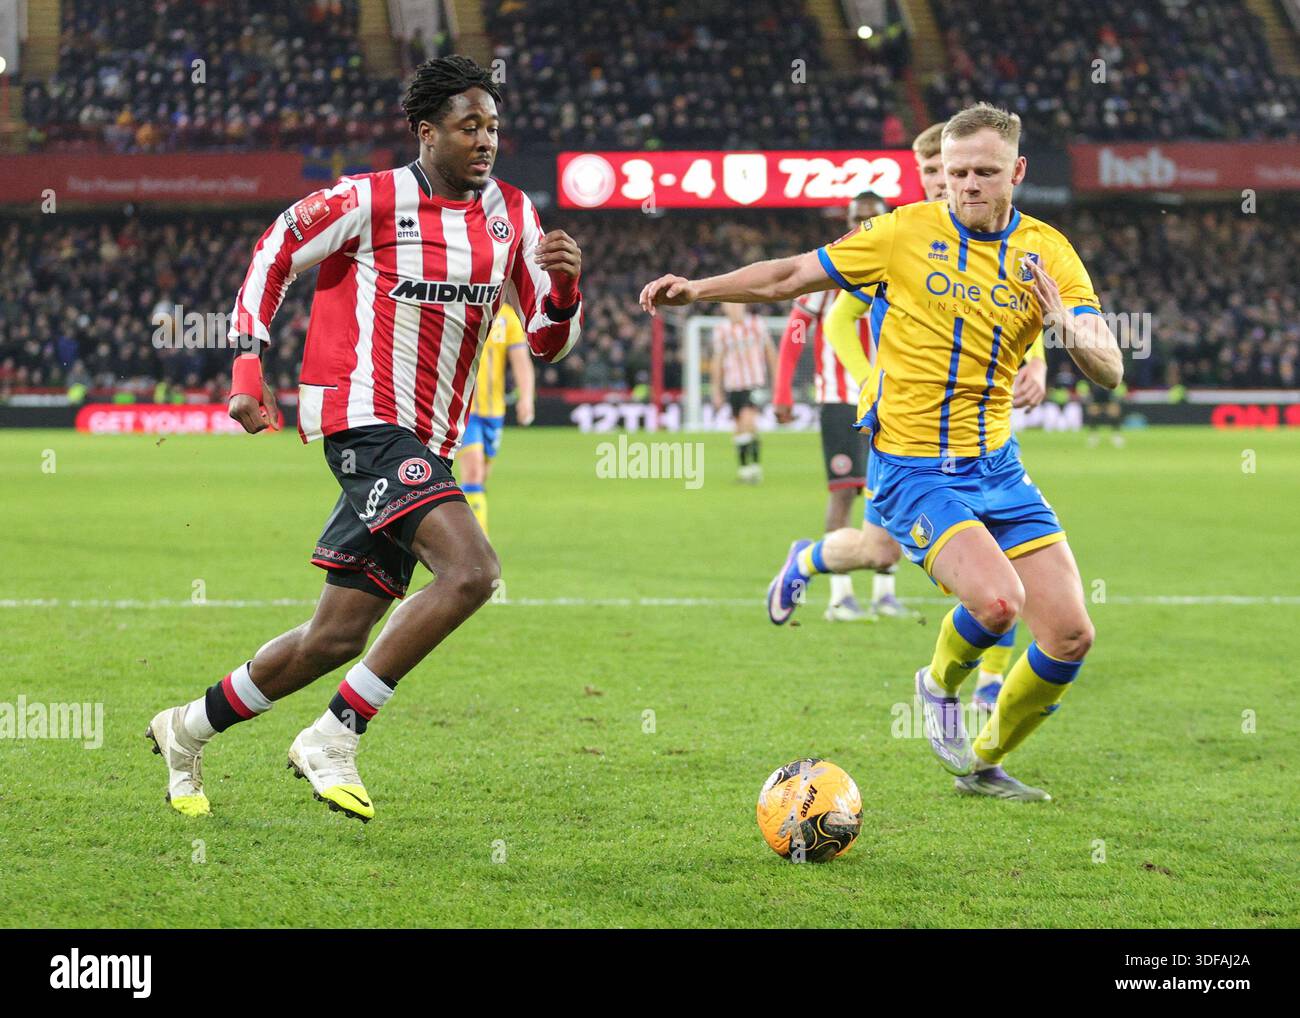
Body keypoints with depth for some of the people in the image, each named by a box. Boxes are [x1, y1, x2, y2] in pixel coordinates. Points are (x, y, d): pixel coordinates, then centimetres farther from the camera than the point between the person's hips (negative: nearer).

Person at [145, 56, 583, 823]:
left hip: (426, 443, 7)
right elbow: (275, 253, 6)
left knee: (341, 635, 7)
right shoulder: (370, 201, -7)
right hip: (365, 418, -7)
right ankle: (334, 737, -17)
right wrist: (248, 366, 0)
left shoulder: (512, 215, 9)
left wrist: (563, 285, -13)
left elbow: (550, 340, 9)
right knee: (472, 569, -26)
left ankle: (190, 729, 27)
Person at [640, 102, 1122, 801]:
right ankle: (940, 684, 9)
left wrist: (1064, 325, -25)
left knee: (1070, 637, -2)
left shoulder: (1047, 252, 1)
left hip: (995, 465, 4)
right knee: (996, 600, -28)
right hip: (912, 469, -4)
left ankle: (984, 763, 24)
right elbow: (792, 276, 4)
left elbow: (1109, 371, -5)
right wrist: (698, 289, -4)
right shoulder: (906, 233, -6)